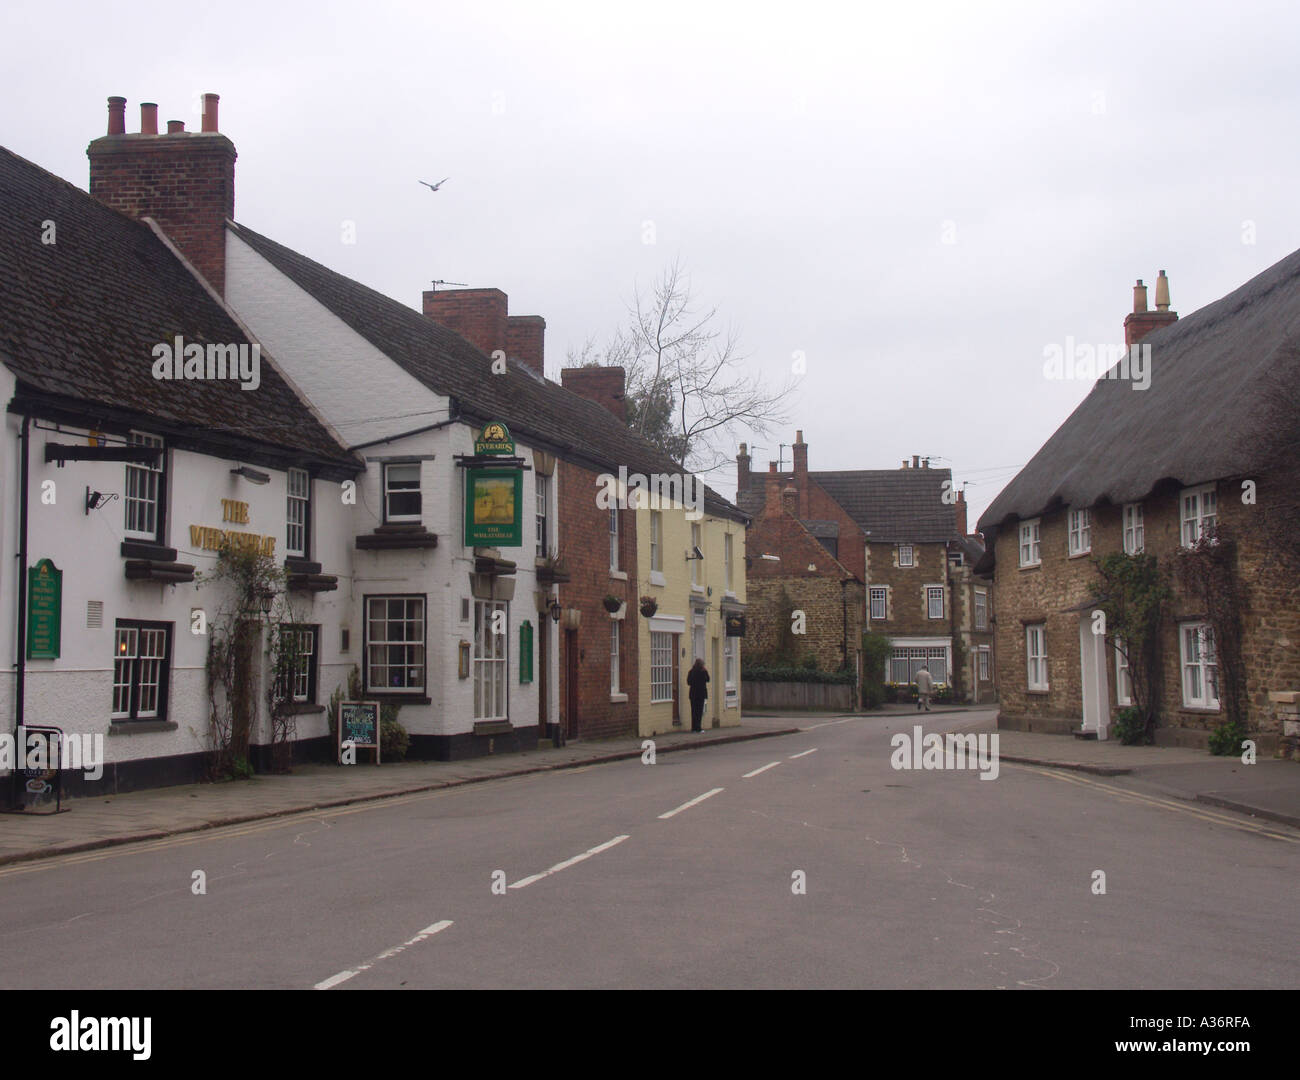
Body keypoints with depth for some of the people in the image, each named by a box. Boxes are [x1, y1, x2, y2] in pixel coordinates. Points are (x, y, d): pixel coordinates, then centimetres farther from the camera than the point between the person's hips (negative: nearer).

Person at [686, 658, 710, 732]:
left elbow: (688, 682, 3)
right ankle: (698, 728, -3)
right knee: (700, 710, 1)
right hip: (701, 693, -3)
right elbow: (708, 680, 6)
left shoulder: (691, 672, -2)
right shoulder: (703, 672, -11)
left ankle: (694, 728, 11)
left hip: (693, 693, 3)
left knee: (694, 710, 9)